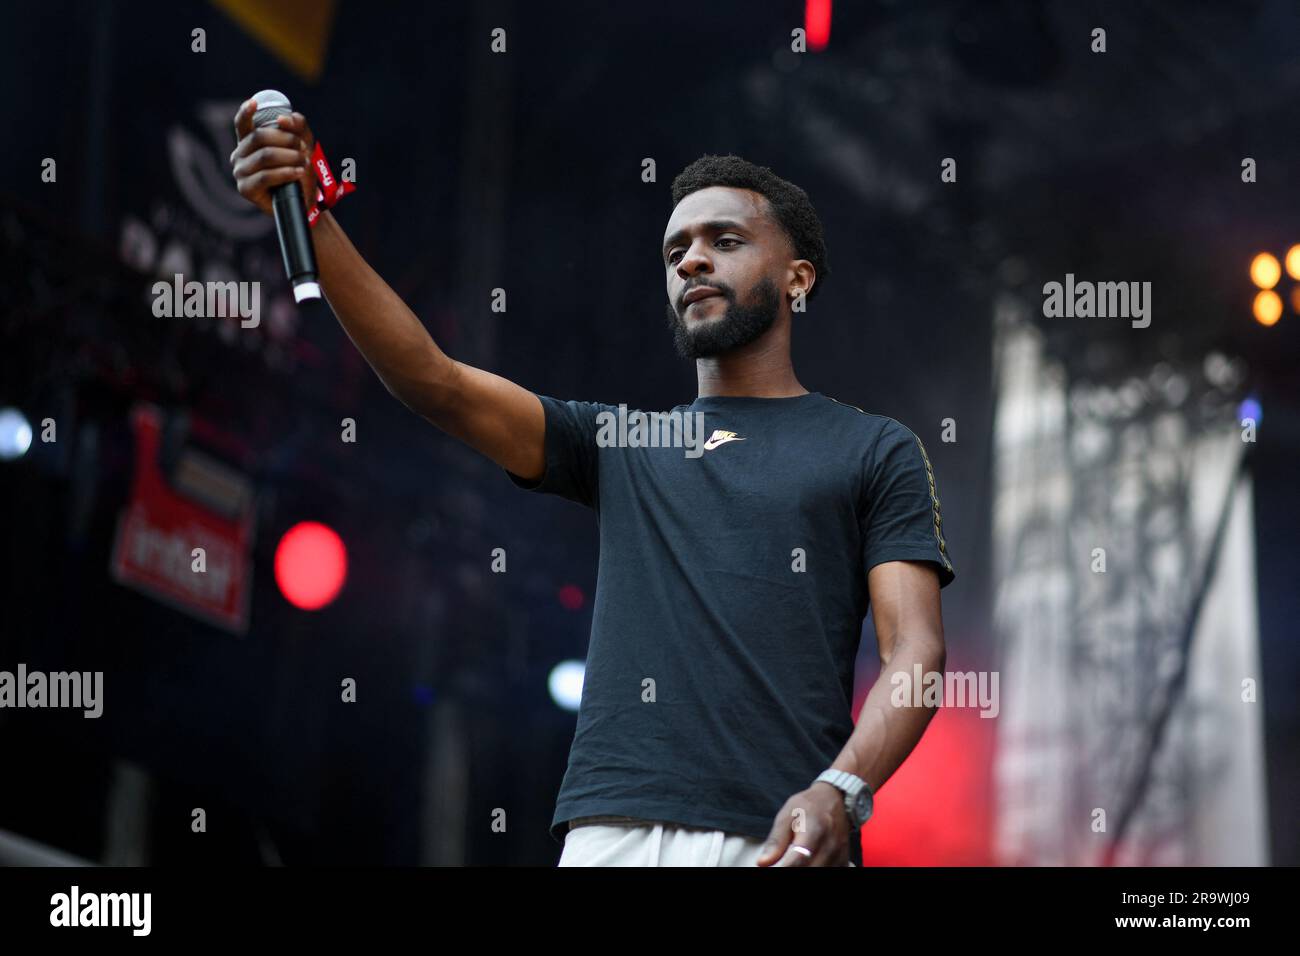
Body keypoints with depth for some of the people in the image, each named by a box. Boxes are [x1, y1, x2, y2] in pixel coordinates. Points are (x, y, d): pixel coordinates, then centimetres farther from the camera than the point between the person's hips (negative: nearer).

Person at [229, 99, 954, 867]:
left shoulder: (876, 452, 11)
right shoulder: (617, 442, 20)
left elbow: (917, 649, 2)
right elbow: (434, 380, 8)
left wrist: (840, 792, -17)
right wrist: (311, 222, -4)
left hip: (776, 840, -2)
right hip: (615, 829, 3)